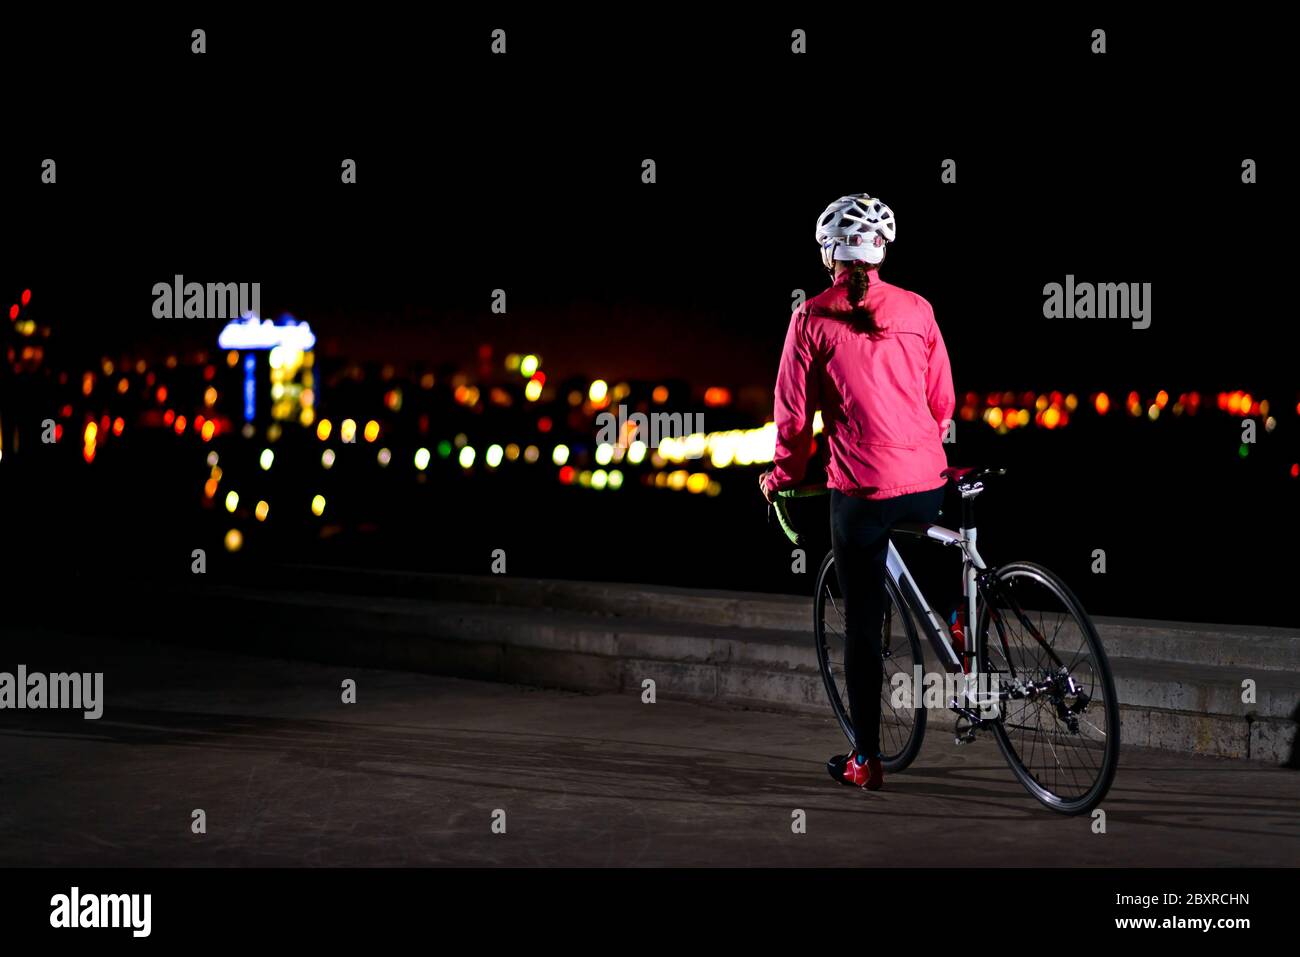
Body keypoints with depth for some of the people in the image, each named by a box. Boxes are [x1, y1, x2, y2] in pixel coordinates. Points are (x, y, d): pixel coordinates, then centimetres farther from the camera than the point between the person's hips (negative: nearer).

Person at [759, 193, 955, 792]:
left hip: (862, 488, -3)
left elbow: (794, 412, -3)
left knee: (862, 620, 5)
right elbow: (943, 400, 12)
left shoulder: (813, 318, -5)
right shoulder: (917, 310, 6)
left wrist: (782, 476, 13)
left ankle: (866, 759, 9)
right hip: (927, 481, 3)